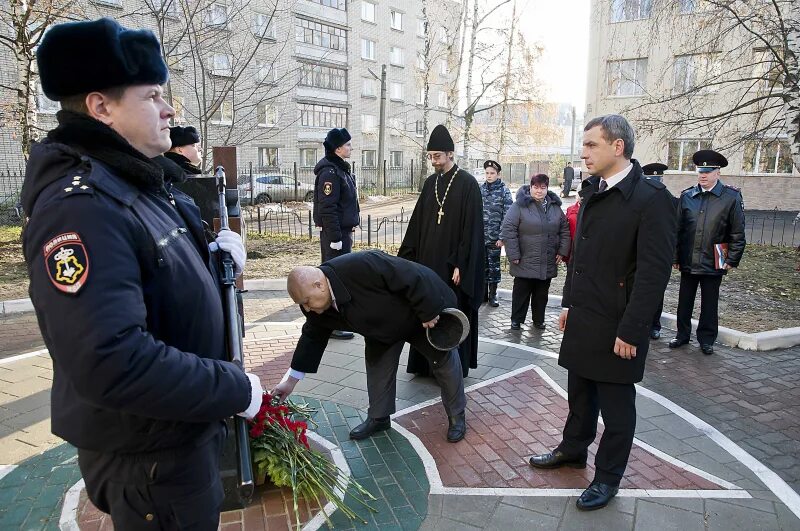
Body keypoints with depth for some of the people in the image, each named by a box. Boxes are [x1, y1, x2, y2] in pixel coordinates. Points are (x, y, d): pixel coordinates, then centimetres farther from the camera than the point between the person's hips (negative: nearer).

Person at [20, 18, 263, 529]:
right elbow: (110, 362, -36)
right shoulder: (81, 207, -26)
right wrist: (235, 388, -25)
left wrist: (219, 251, -1)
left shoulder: (139, 186, 7)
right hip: (149, 457, -9)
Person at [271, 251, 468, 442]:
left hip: (424, 306, -5)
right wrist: (291, 380, -4)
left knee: (444, 361, 6)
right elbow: (312, 338, -5)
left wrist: (429, 312, -28)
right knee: (377, 362, 6)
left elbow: (412, 277, -38)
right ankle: (378, 417, 25)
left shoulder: (362, 266, -44)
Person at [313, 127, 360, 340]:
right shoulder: (330, 172, -16)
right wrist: (335, 238, -22)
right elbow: (328, 208, -21)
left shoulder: (341, 169, 15)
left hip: (343, 231, 10)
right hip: (335, 233, -10)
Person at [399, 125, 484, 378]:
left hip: (452, 264, -6)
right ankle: (427, 363, 24)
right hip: (428, 260, 6)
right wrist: (406, 257, 8)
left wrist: (460, 265, -17)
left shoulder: (467, 184, -10)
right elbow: (416, 222, 11)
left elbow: (472, 229, -13)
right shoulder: (430, 183, 9)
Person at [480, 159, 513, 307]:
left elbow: (507, 215, -6)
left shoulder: (504, 191, -3)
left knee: (494, 264, 6)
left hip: (494, 236, -3)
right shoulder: (480, 189, 6)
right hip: (480, 235, 3)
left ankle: (493, 294, 17)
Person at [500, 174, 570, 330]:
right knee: (521, 292, 6)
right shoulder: (520, 205, -8)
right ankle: (516, 320, 21)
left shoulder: (555, 206, 8)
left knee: (542, 293, 15)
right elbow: (508, 230, -12)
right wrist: (513, 255, -15)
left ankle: (539, 320, 30)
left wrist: (562, 252, 5)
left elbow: (565, 230, 13)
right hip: (525, 262, -4)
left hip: (548, 263, 4)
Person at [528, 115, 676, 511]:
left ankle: (608, 477, 28)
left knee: (616, 406, 10)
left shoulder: (651, 197, -16)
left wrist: (631, 331, -19)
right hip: (582, 319, 7)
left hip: (616, 326, -7)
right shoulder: (592, 192, 8)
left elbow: (654, 271, -18)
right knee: (580, 393, 21)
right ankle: (573, 449, 41)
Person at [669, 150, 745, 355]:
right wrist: (676, 257, 2)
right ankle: (682, 334, 26)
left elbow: (738, 233, -2)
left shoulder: (732, 197, -4)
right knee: (684, 301, 12)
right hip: (688, 261, 2)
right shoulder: (686, 196, 2)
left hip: (713, 263, -2)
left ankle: (707, 340, 24)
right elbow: (678, 229, 4)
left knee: (709, 304, 10)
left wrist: (732, 260, -5)